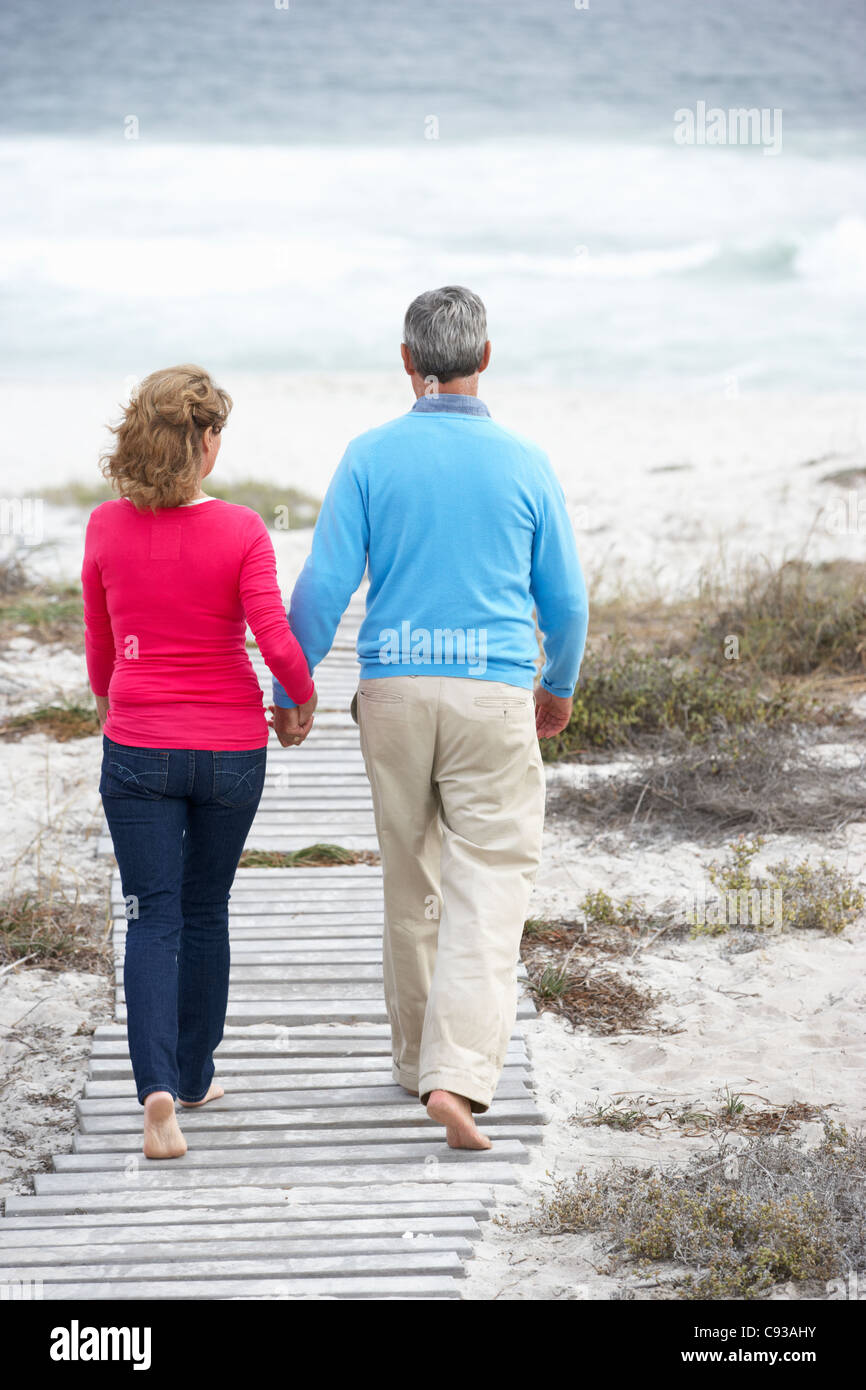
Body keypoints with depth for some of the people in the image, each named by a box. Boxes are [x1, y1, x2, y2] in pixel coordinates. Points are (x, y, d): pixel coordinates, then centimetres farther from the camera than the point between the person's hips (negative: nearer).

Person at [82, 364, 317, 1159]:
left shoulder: (107, 528, -3)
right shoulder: (241, 533, -11)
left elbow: (99, 649, 7)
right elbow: (276, 641, -16)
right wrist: (304, 700, 4)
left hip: (137, 748, 1)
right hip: (230, 749, 0)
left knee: (154, 920, 2)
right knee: (205, 912, 17)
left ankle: (157, 1087, -17)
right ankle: (194, 1076, 29)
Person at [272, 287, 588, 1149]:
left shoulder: (371, 457, -2)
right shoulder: (523, 464, 0)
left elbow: (323, 585, -5)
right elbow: (564, 598, 6)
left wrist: (289, 690, 6)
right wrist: (561, 686, 24)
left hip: (393, 689, 2)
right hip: (493, 692, -2)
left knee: (411, 881, 17)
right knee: (487, 887, -4)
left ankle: (419, 1058, 29)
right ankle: (458, 1076, -19)